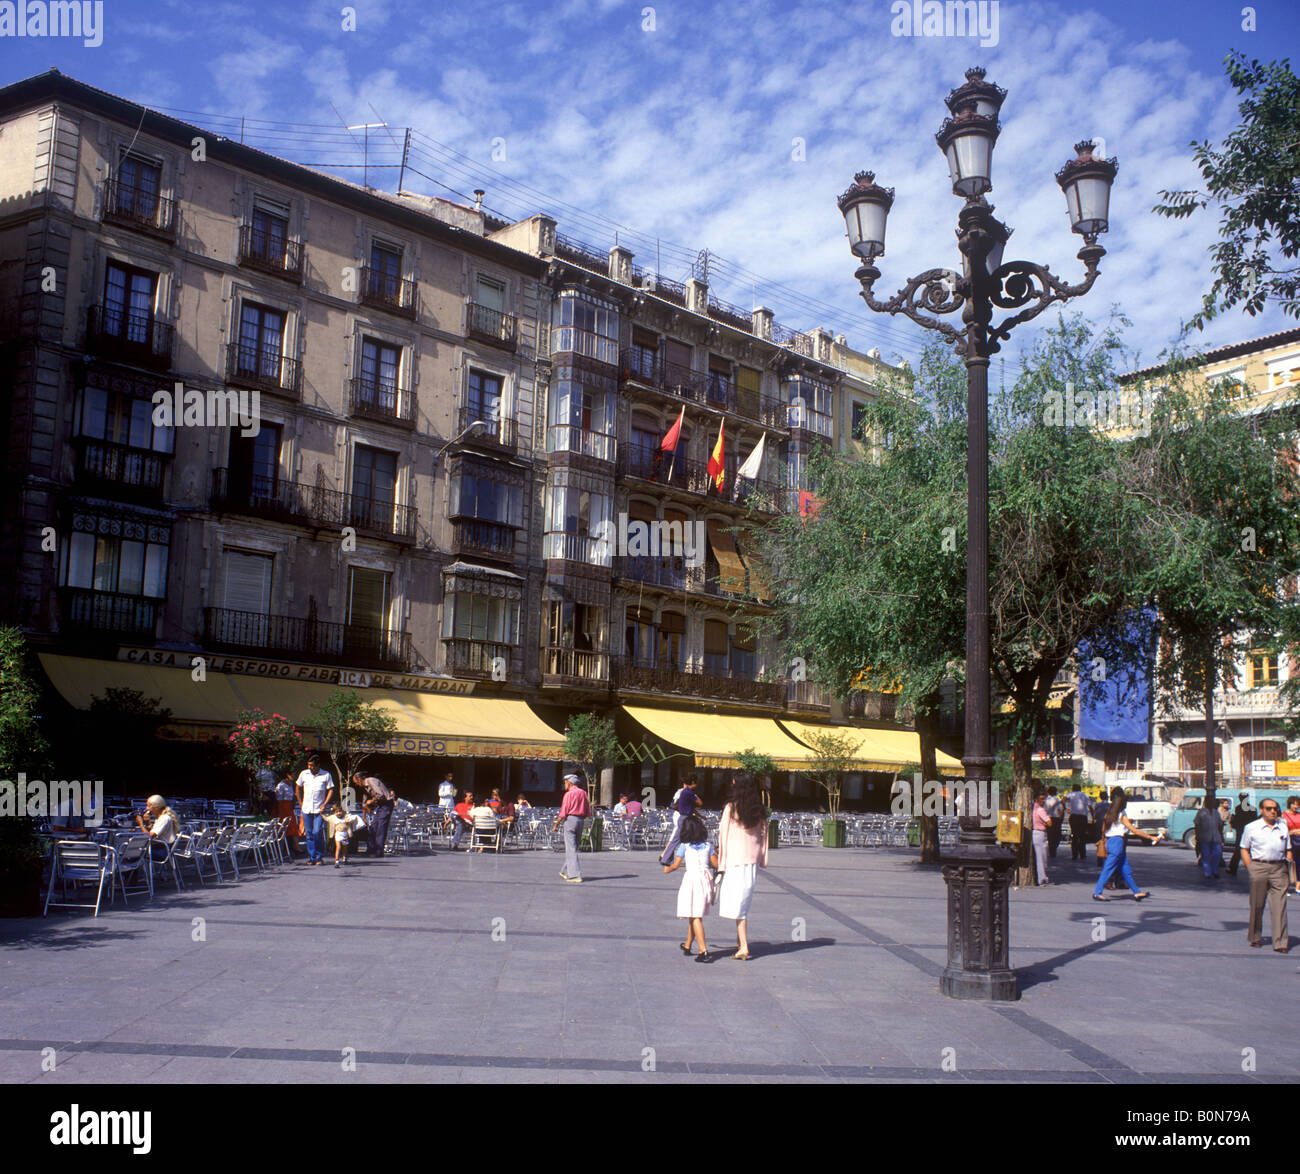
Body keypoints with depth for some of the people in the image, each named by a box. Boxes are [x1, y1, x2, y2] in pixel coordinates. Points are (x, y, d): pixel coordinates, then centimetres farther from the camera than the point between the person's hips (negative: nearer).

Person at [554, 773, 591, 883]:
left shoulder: (569, 794, -9)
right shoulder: (583, 793, 10)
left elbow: (563, 812, -12)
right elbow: (588, 812, 10)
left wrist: (556, 824, -4)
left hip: (570, 820, -7)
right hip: (581, 821, 7)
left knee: (571, 849, -5)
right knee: (573, 848, 16)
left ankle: (575, 875, -11)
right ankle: (566, 872, 25)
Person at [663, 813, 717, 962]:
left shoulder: (684, 846, -4)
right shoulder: (707, 846, 6)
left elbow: (675, 865, 0)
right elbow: (716, 864, 7)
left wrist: (667, 868, 20)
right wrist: (717, 855, 27)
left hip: (691, 878, -5)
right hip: (706, 879, 5)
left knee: (695, 917, -5)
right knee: (695, 915, 19)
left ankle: (704, 951, -14)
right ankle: (687, 945, 33)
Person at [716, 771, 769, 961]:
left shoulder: (731, 808, -10)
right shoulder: (759, 810, 4)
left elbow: (724, 835, -7)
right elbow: (763, 835, 8)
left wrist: (721, 863, -2)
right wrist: (762, 859, 15)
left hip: (735, 859, -5)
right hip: (753, 860, 5)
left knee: (737, 903, -1)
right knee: (743, 901, 18)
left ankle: (743, 947, -3)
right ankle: (741, 941, 23)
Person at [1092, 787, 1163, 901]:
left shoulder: (1108, 815, 11)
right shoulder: (1122, 816, -10)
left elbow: (1103, 830, 16)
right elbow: (1134, 830, -12)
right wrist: (1151, 837, -10)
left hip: (1109, 841, 8)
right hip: (1117, 841, -8)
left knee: (1126, 870, 13)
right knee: (1108, 869, -7)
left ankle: (1136, 892, 19)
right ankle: (1097, 893, -7)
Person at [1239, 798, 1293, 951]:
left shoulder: (1283, 828, 14)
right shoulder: (1251, 828, 6)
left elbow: (1288, 850, 19)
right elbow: (1244, 849, 8)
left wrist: (1288, 868, 6)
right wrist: (1251, 868, -2)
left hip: (1279, 869, 2)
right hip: (1259, 867, -2)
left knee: (1280, 907, -5)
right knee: (1257, 905, 6)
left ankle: (1280, 943, -4)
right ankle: (1255, 937, 21)